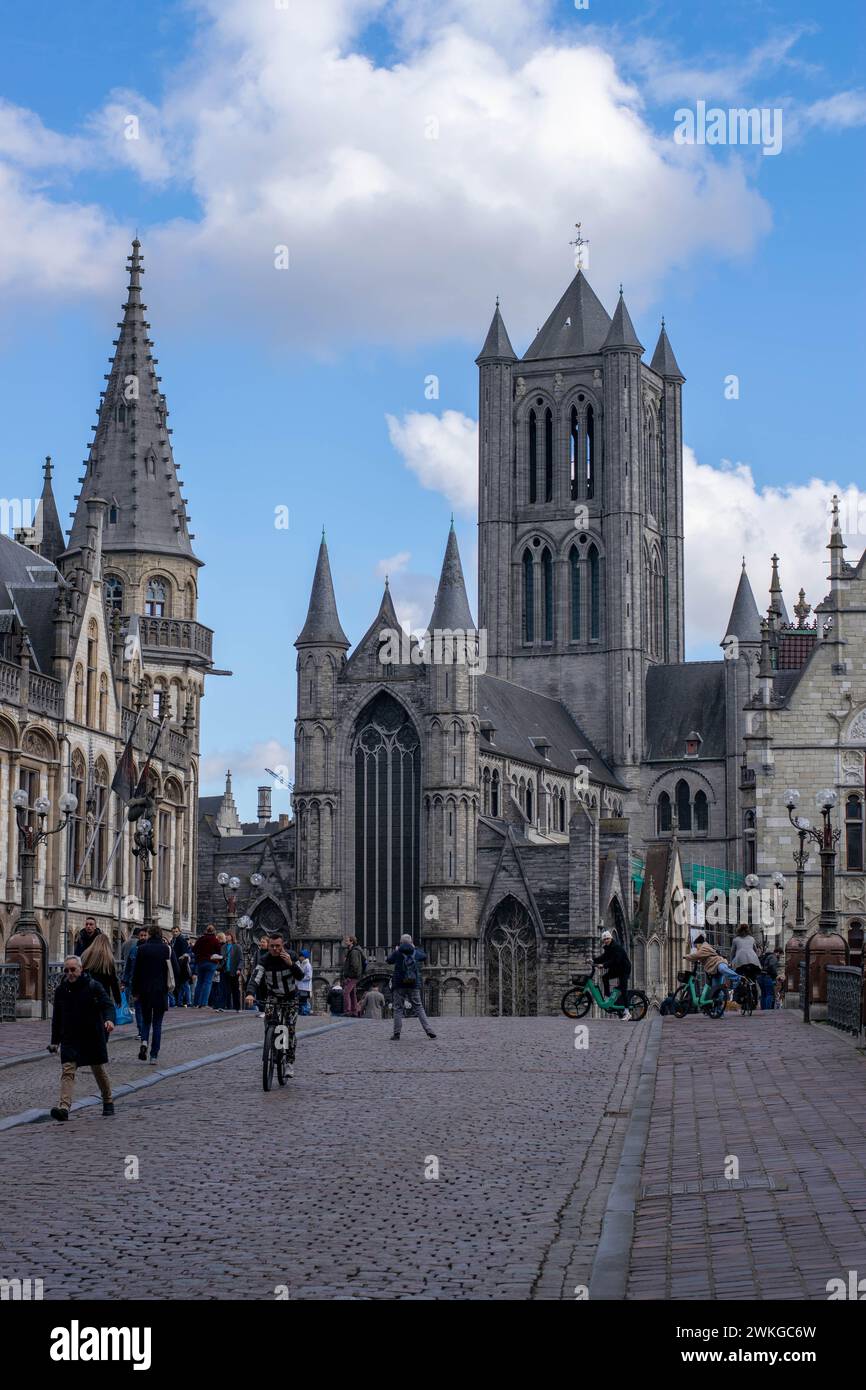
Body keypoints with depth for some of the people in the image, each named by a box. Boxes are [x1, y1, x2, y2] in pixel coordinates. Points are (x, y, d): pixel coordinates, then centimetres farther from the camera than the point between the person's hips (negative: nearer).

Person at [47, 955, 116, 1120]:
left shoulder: (93, 986, -5)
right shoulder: (61, 990, 6)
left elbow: (108, 1005, -12)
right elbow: (56, 1018, 15)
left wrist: (109, 1019, -34)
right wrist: (55, 1041, 14)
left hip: (93, 1037, -2)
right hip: (70, 1039, 2)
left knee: (99, 1070, 10)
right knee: (67, 1070, -14)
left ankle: (108, 1102, 31)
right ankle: (64, 1107, -25)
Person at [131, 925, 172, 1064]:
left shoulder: (142, 949, -3)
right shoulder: (166, 949, -3)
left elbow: (136, 972, -1)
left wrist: (135, 991, 6)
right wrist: (170, 986, 11)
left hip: (145, 990, 0)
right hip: (161, 990, 0)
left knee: (146, 1019, 16)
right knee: (157, 1023, 7)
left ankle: (144, 1042, -13)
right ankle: (154, 1055, 3)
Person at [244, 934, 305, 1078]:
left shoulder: (290, 956, -12)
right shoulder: (265, 961, -16)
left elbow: (300, 976, -20)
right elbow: (255, 978, -30)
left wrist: (291, 964, -37)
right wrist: (250, 993, -48)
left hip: (291, 997, 0)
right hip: (272, 996, 0)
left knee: (290, 1028, -8)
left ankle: (290, 1062, 0)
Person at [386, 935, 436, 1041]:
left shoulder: (397, 953, -5)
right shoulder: (416, 953, 2)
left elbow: (389, 961, 13)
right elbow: (424, 956, 23)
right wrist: (415, 948, 31)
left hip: (399, 985, -2)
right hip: (414, 985, 2)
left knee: (398, 1009, 5)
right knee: (418, 1008, 8)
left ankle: (396, 1034, 1)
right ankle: (429, 1030, -1)